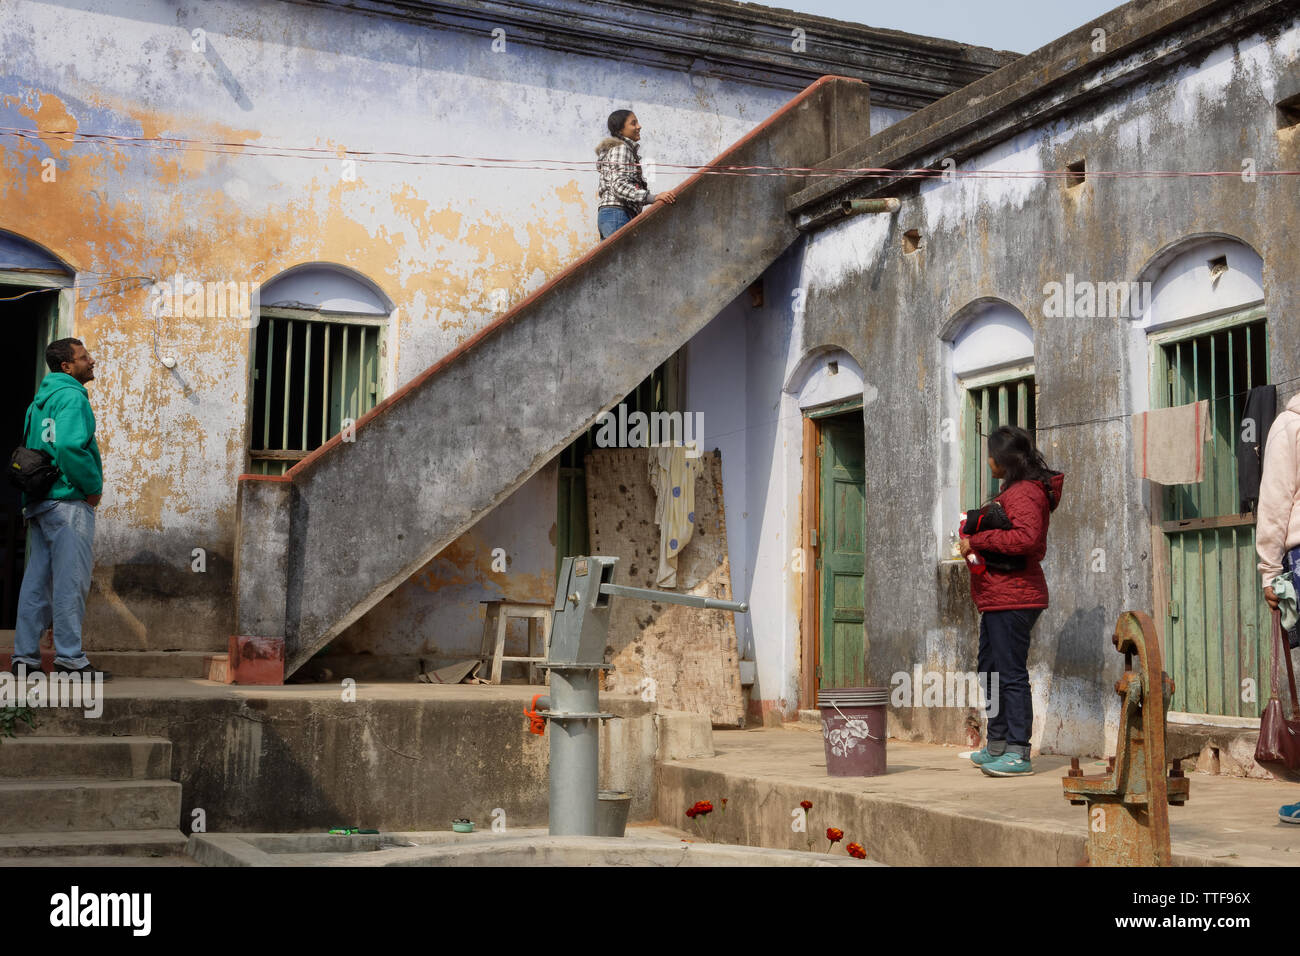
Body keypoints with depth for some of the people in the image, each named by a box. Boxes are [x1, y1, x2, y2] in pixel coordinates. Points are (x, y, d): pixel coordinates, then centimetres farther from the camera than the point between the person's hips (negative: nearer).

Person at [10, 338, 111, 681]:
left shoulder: (40, 399, 19)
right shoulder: (71, 396, -10)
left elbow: (29, 447, 21)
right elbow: (70, 445, -24)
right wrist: (94, 486, -14)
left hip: (39, 502, 9)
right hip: (68, 500, -9)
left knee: (37, 579, 9)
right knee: (71, 579, -6)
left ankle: (25, 656, 11)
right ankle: (69, 657, -5)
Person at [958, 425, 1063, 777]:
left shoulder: (1024, 493, -14)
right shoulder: (1014, 490, 19)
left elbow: (1027, 537, -30)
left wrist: (977, 540, -22)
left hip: (1012, 599, -11)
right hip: (999, 597, 11)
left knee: (1011, 674, -8)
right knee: (990, 671, 18)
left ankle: (1019, 754, -4)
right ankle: (997, 745, 28)